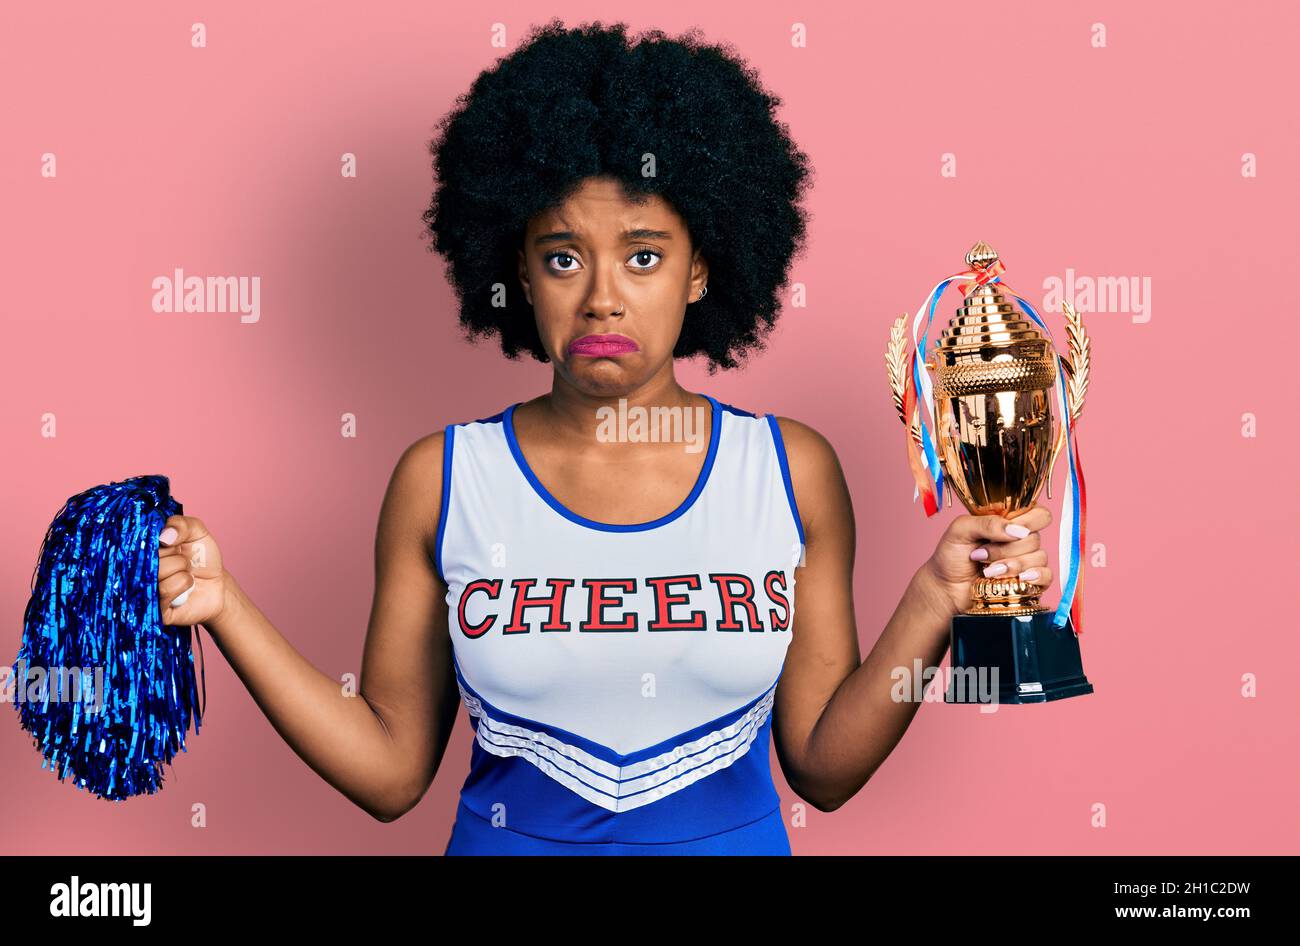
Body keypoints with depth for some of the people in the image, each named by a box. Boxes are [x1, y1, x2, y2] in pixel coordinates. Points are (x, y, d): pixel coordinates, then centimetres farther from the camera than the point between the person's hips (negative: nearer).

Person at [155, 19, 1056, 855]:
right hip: (508, 840, 0)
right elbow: (391, 774, -7)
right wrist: (226, 607, -15)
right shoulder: (441, 479, -9)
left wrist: (934, 607, -17)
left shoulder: (794, 471, -8)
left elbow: (824, 769, -5)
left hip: (736, 841, 1)